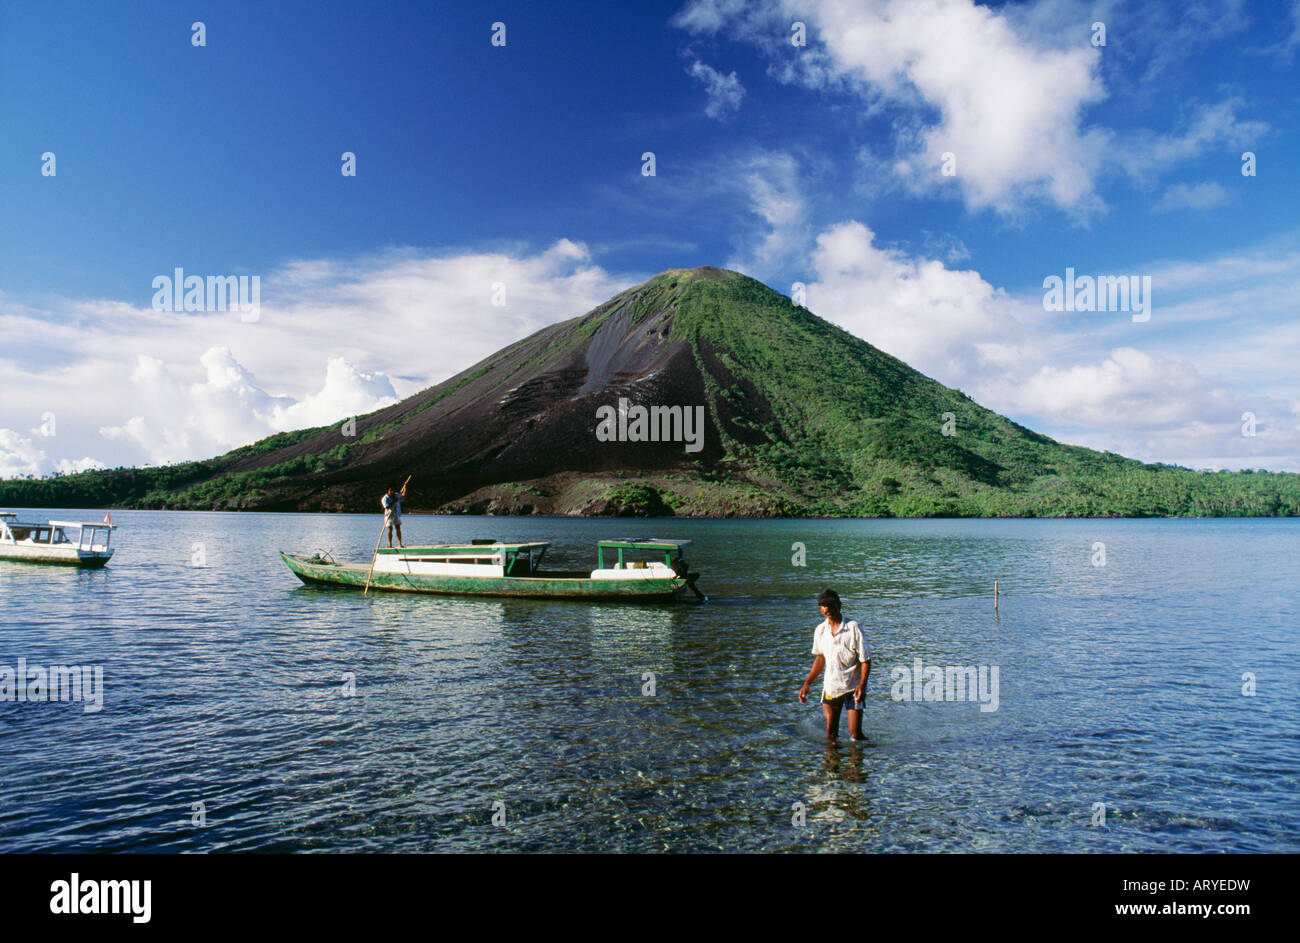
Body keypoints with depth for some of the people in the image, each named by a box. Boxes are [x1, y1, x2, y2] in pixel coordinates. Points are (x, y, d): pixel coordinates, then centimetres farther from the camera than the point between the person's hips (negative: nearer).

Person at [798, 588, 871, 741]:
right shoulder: (820, 630, 1)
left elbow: (866, 659, -11)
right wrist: (807, 684, 12)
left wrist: (862, 684, -25)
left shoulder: (853, 628, -14)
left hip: (853, 687, -4)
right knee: (830, 735, 6)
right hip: (831, 687, 4)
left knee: (855, 735, -1)